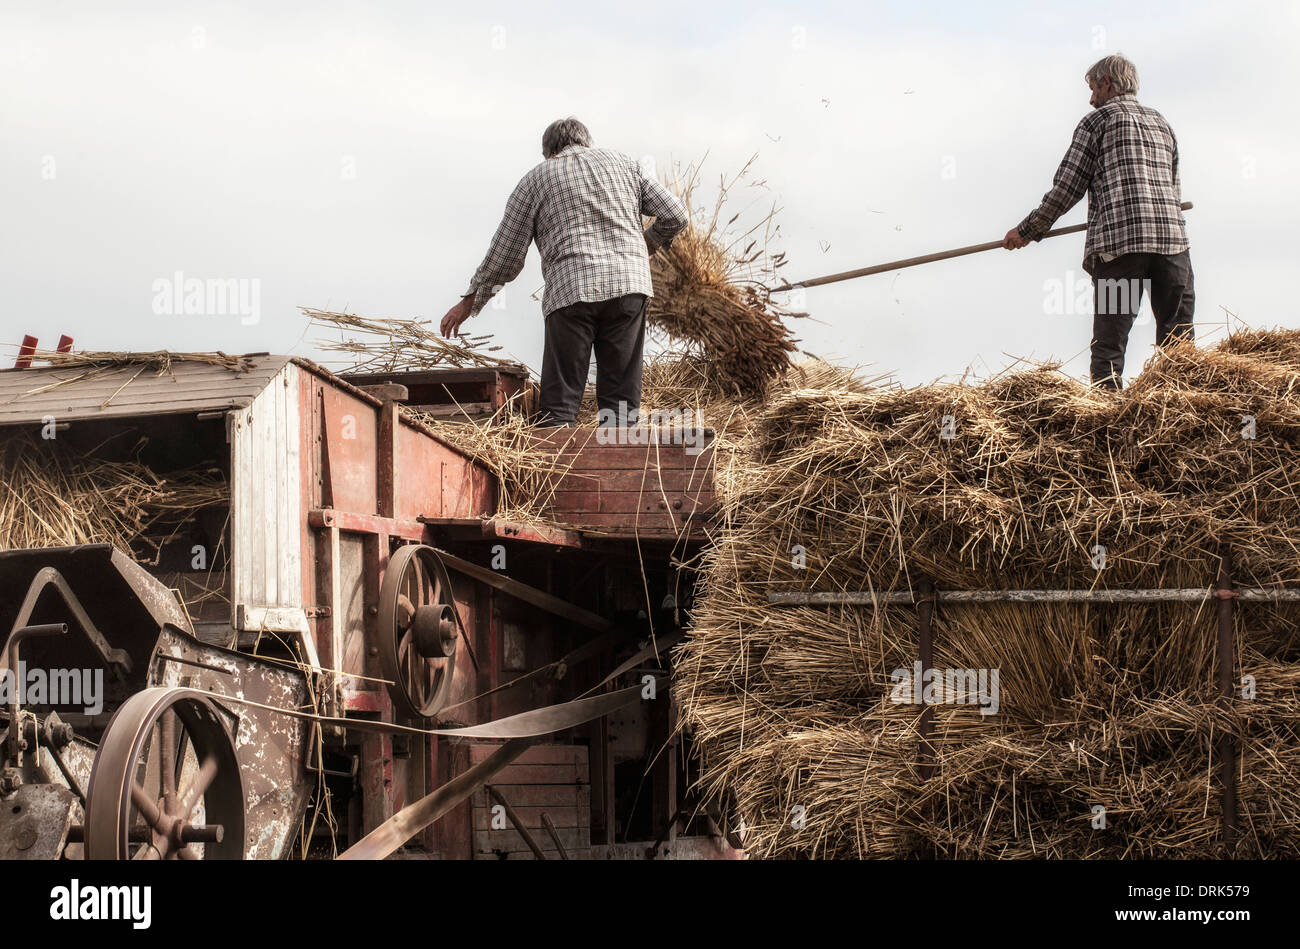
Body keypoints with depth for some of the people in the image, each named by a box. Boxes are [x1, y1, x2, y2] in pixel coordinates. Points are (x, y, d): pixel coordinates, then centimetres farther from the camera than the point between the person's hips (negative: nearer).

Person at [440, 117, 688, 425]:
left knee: (559, 403, -2)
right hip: (629, 283, 2)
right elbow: (674, 214, 13)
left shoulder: (535, 180, 15)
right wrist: (648, 243, 32)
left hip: (571, 289, -2)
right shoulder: (620, 162, 21)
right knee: (621, 399, 3)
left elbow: (504, 257, 13)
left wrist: (470, 301, 24)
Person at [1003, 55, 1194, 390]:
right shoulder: (1162, 124, 24)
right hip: (1171, 239, 4)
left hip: (1118, 241, -4)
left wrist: (1027, 231, 16)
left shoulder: (1097, 120, 8)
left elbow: (1066, 188, 5)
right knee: (1178, 342, 2)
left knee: (1108, 347, -3)